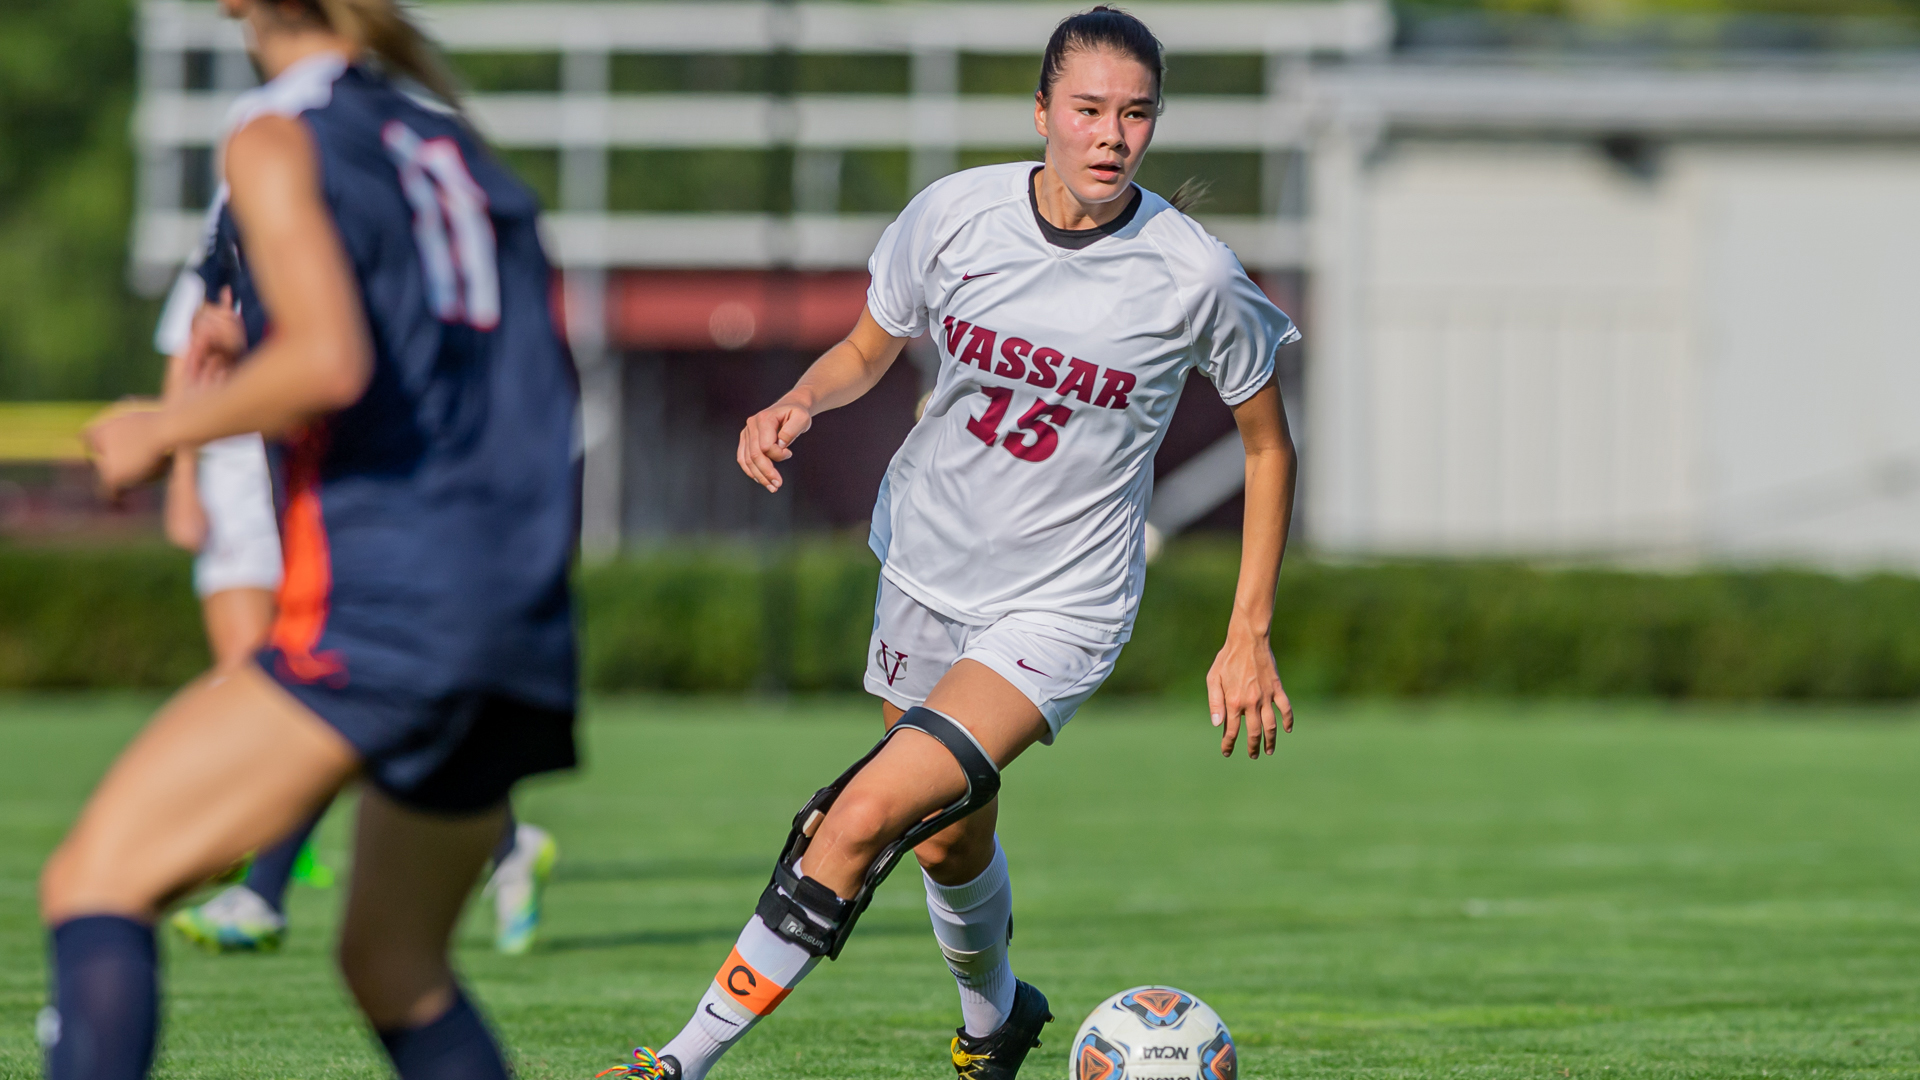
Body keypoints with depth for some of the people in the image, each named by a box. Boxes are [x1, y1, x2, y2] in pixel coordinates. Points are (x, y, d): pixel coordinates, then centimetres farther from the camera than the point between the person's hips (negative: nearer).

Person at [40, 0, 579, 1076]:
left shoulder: (277, 137, -1)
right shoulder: (468, 155, 19)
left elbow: (329, 363, -17)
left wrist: (162, 431, -3)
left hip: (374, 607, -7)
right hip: (524, 623, 7)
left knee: (93, 883, -9)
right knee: (396, 967, 22)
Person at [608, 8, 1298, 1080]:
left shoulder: (1196, 276, -16)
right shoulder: (955, 213, -9)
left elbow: (1268, 443, -1)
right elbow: (868, 351, 9)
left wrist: (1249, 637, -3)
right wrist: (800, 402, -14)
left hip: (1061, 607, -4)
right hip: (929, 568, 4)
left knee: (864, 817, -20)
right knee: (950, 841, 18)